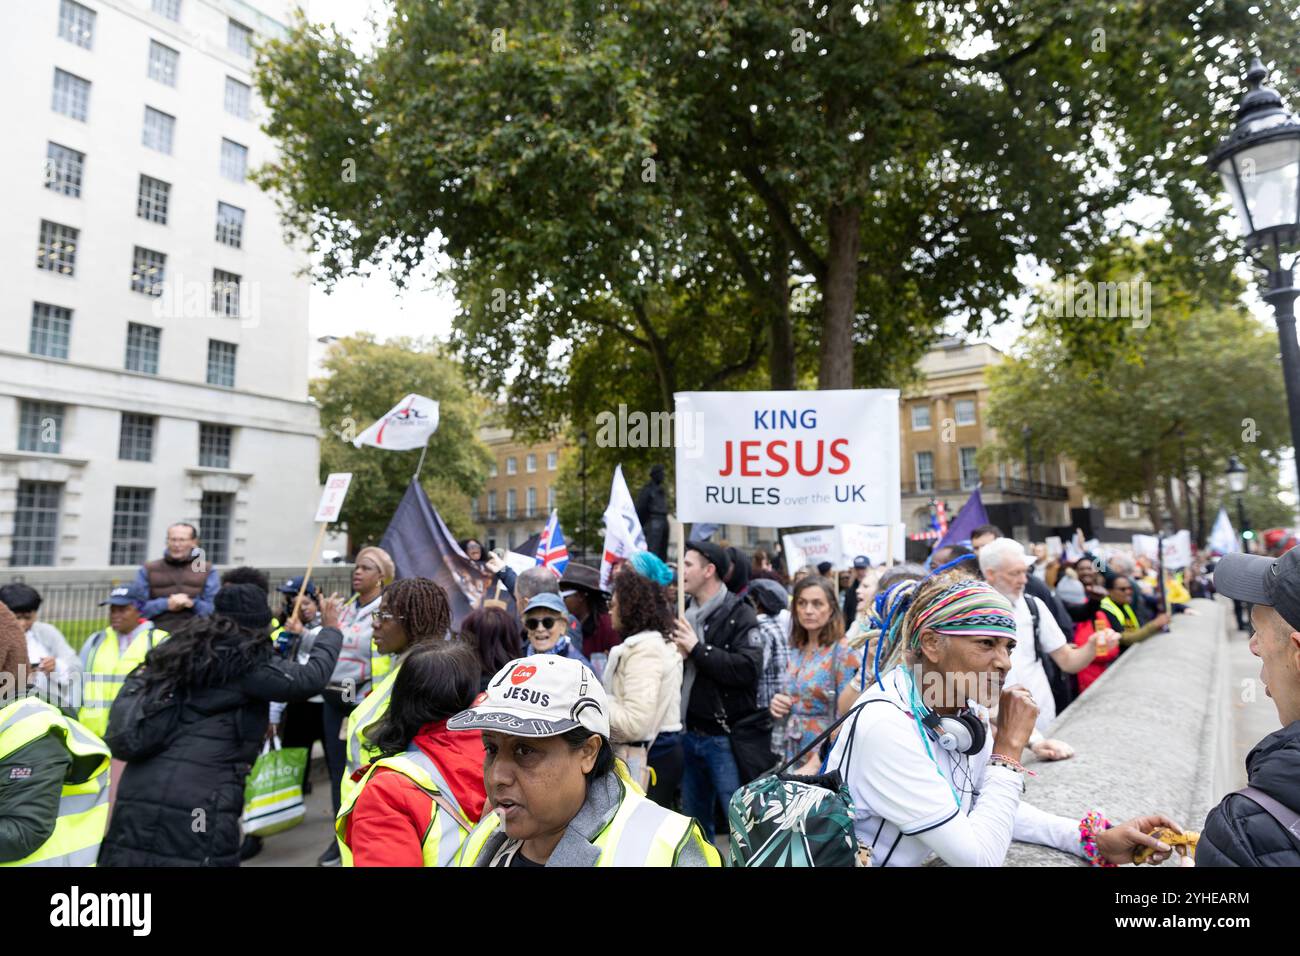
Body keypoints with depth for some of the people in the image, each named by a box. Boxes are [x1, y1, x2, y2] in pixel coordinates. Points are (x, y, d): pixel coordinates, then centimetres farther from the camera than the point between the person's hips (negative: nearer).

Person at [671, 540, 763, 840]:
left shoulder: (739, 614, -10)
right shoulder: (685, 613, 10)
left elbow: (748, 669, -24)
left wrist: (697, 649, -19)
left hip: (726, 737, -7)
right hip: (689, 734, 7)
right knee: (694, 823, 19)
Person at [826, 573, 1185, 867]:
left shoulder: (964, 710, -4)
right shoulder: (884, 725, -29)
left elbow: (991, 805, 5)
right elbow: (979, 859, -24)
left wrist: (1098, 839, -5)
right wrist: (1009, 746, -20)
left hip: (925, 859, 6)